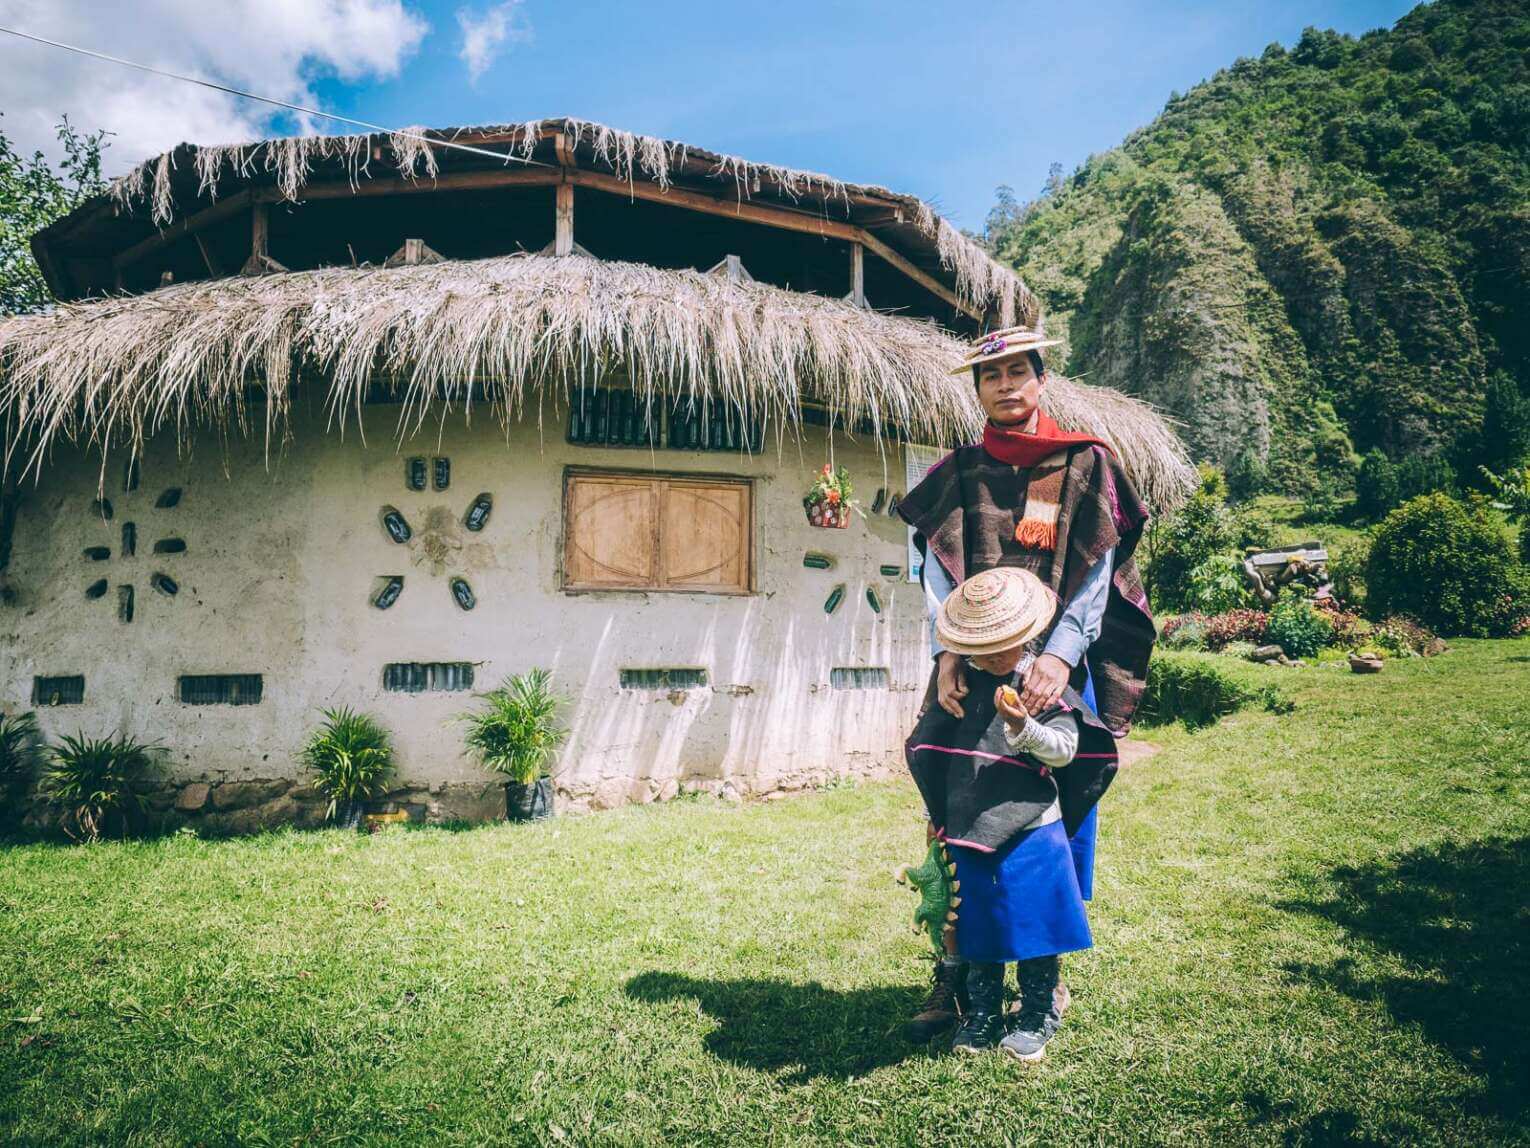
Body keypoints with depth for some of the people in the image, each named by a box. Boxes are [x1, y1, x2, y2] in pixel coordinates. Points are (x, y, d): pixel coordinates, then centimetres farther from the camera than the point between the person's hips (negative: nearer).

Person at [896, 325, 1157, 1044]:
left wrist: (1060, 654, -19)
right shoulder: (956, 475, 11)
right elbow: (939, 574, 2)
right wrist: (946, 651, -15)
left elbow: (1097, 571, -3)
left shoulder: (1086, 466, 7)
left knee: (1059, 821, 5)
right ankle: (954, 977, 11)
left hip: (1059, 670, -1)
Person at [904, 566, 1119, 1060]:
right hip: (968, 829, 4)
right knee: (977, 927, 13)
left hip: (1029, 830, -3)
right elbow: (924, 746, 16)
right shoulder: (960, 680, 5)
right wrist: (939, 814, 16)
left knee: (1034, 926, 6)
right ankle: (981, 1016, 28)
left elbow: (1064, 749, -12)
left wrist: (1023, 727, -29)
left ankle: (1037, 1017, 24)